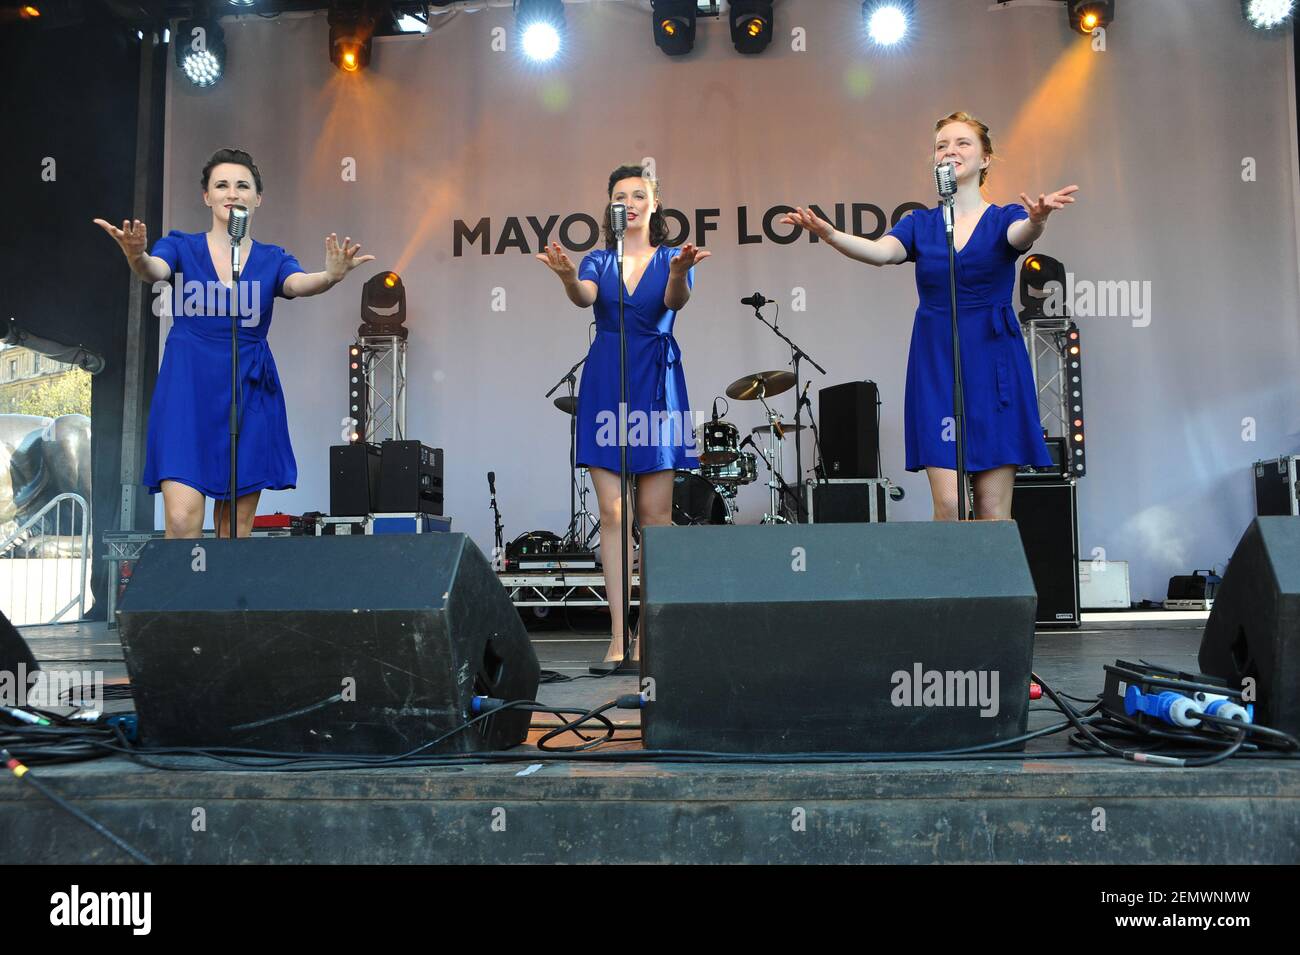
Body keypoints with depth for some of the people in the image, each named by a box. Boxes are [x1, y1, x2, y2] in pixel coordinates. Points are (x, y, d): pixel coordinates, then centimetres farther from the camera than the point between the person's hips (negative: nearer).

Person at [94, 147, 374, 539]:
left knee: (236, 528, 5)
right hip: (188, 392, -1)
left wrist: (331, 275, -39)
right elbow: (154, 270, -18)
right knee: (183, 520, -13)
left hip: (249, 394, 2)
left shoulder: (272, 259, 7)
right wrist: (137, 256, -42)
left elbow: (300, 284, -15)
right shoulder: (181, 247, 5)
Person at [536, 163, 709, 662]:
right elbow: (584, 297, -12)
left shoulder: (671, 259, 7)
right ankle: (618, 634, 0)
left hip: (656, 385, -1)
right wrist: (567, 275, -35)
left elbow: (676, 300, -15)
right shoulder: (598, 260, 11)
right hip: (606, 384, 1)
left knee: (654, 513, -2)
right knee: (613, 512, -3)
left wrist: (679, 272, -38)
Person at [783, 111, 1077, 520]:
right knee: (948, 504, -7)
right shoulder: (920, 224, 9)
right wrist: (829, 234, -31)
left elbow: (1022, 235, -19)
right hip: (936, 364, 1)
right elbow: (881, 252, -12)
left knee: (993, 508, 0)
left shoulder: (1003, 219, 6)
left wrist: (1037, 219, -43)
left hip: (993, 364, -1)